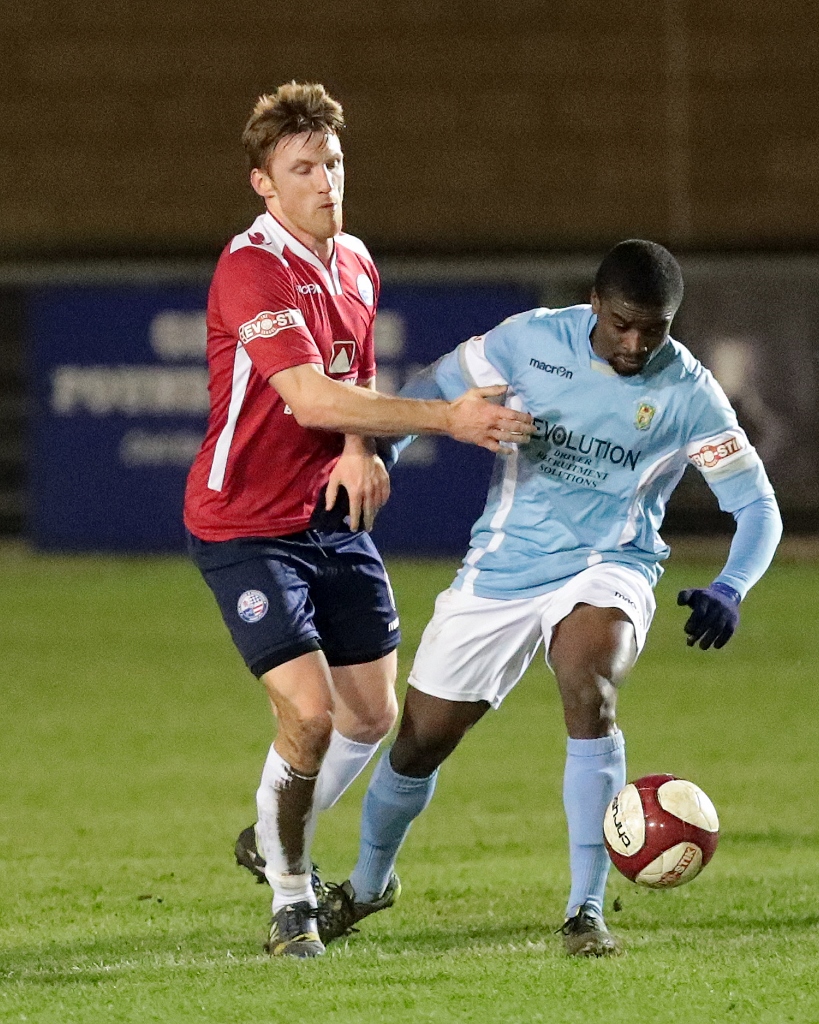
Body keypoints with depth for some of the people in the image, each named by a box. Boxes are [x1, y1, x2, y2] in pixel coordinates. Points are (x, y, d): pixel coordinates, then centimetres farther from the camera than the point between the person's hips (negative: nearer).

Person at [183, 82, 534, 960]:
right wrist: (447, 418, -34)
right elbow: (311, 397, -30)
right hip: (245, 526, -8)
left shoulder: (355, 263, 6)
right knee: (310, 715, -16)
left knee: (372, 716, 11)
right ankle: (290, 898, 3)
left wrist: (362, 448, -4)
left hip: (331, 517, 8)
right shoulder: (251, 270, -21)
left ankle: (278, 838, 36)